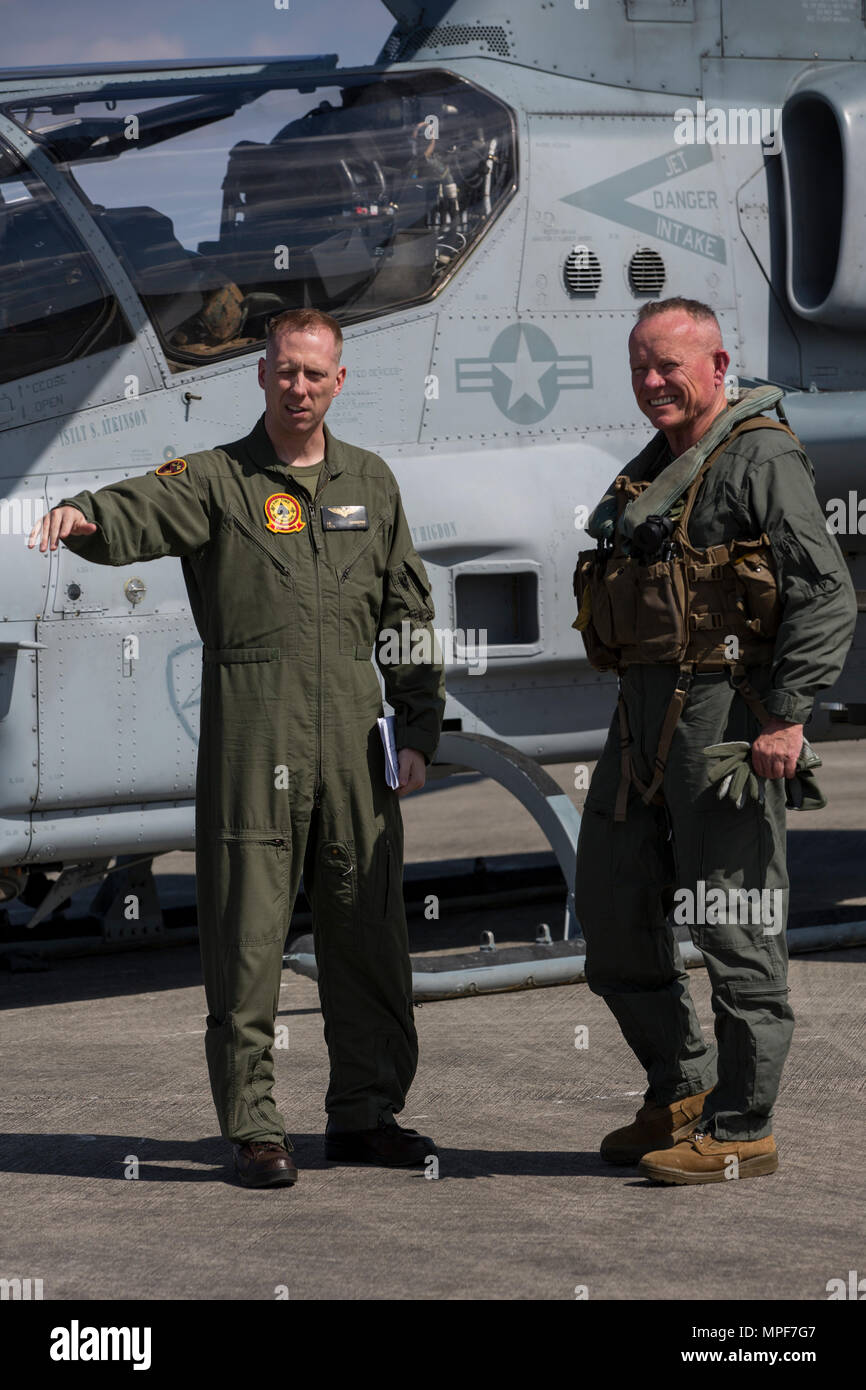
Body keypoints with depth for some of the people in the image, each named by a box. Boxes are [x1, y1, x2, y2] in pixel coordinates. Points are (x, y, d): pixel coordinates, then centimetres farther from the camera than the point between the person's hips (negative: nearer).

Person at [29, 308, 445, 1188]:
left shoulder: (370, 482, 15)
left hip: (353, 730, 4)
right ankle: (253, 1129, 4)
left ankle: (364, 1113, 21)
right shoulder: (218, 479, 3)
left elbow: (407, 614, 16)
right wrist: (83, 516, -40)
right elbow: (142, 513, -17)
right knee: (247, 932, -3)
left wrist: (419, 728, 9)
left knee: (368, 925, 9)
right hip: (250, 728, -4)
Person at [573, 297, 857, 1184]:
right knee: (611, 912, 12)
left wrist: (786, 715, -21)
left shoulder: (760, 458, -8)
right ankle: (682, 1091, 26)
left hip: (726, 716, -9)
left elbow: (827, 595, -15)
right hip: (642, 714, 9)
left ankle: (739, 1131, 4)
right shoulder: (649, 472, 19)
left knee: (735, 928, -3)